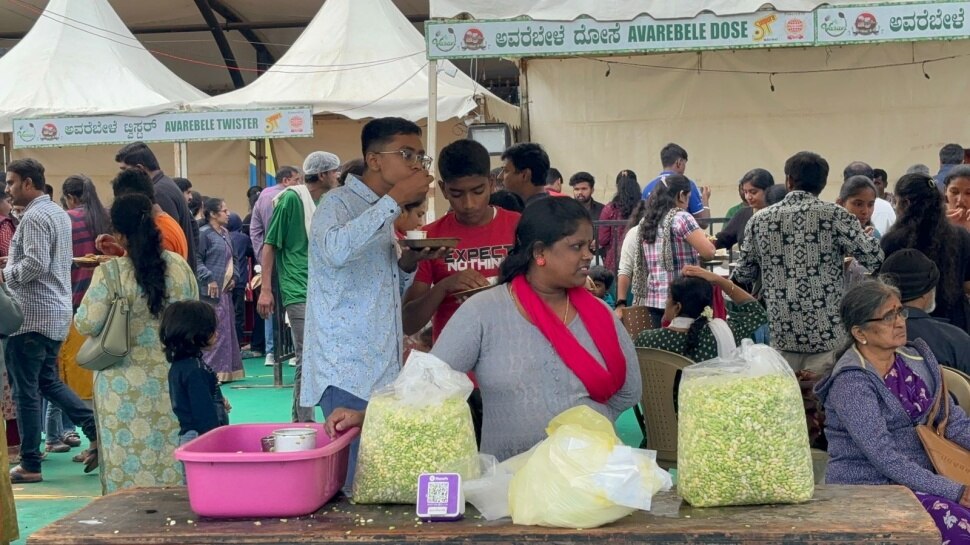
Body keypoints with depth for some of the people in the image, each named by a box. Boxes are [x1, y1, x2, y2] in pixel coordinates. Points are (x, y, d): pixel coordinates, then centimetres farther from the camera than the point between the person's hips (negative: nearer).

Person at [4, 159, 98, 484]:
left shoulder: (34, 217, -15)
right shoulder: (58, 213, 15)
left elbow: (36, 264, -24)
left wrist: (4, 275, -10)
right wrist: (13, 263, 18)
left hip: (31, 315, -10)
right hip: (57, 312, 10)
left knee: (25, 390, -1)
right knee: (48, 381, 19)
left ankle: (29, 466, 5)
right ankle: (97, 431, 10)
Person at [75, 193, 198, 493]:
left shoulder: (110, 274, -14)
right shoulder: (180, 266, -2)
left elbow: (86, 324, -10)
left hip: (126, 385, -4)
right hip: (173, 377, 4)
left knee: (130, 464, 5)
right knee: (173, 455, 13)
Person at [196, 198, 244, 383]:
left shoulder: (225, 233, 15)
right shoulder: (204, 234, -10)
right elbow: (197, 260, -14)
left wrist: (233, 277, 9)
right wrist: (209, 279, -20)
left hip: (226, 289, 9)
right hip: (212, 291, -9)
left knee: (228, 328, 11)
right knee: (216, 330, -11)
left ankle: (228, 370, 19)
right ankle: (214, 370, -7)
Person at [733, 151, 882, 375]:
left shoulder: (759, 220, 4)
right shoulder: (833, 215, -5)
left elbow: (743, 276, 12)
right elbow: (874, 257, -7)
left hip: (781, 337, 3)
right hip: (828, 335, -2)